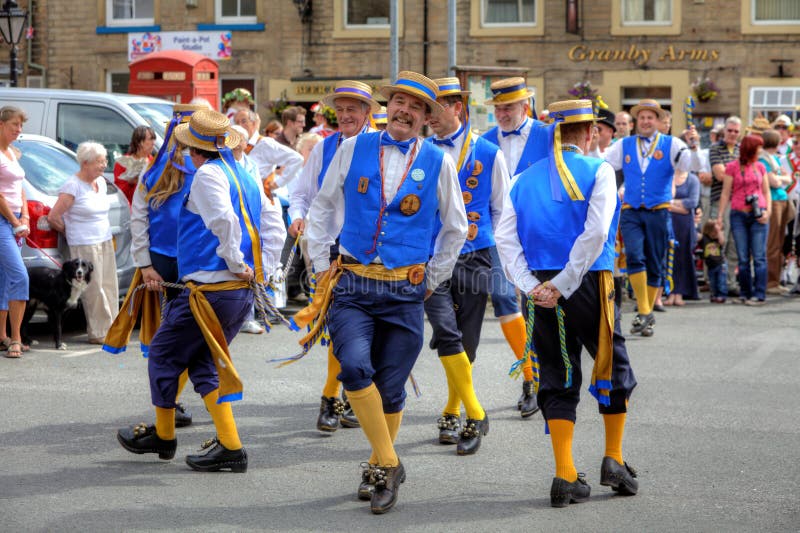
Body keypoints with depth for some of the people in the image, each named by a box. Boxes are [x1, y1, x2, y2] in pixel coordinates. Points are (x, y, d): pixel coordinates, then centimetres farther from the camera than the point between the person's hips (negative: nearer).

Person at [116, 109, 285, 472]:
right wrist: (261, 269, 12)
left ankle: (163, 435, 23)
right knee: (202, 363, 15)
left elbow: (224, 220, -26)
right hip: (244, 293, 8)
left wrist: (235, 262, -16)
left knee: (163, 356, 10)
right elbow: (273, 227, 17)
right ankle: (229, 445, 6)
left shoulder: (208, 174, -9)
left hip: (211, 289, -8)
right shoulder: (246, 178, 16)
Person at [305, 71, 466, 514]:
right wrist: (321, 265, 12)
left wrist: (432, 278, 13)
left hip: (405, 292, 0)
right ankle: (389, 464, -7)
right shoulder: (353, 149, 5)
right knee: (355, 366, -21)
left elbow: (455, 228, 16)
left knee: (390, 389, 3)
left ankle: (377, 468, 26)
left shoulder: (437, 163, 3)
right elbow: (322, 208, 16)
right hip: (352, 284, 0)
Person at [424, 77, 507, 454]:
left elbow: (501, 207, 12)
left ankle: (451, 414, 25)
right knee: (447, 332, -17)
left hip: (475, 257, 1)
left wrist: (484, 241, 9)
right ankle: (474, 415, -11)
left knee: (467, 342, 7)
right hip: (432, 257, -1)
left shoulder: (488, 153, 3)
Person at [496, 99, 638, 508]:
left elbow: (504, 237, -1)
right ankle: (613, 462, 16)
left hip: (541, 292, 4)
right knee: (613, 369, 15)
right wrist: (563, 285, -14)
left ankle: (565, 477, 2)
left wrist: (531, 286, -8)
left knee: (558, 379, 8)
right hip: (589, 287, -4)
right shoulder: (598, 171, -3)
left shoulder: (525, 179, 10)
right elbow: (595, 233, -16)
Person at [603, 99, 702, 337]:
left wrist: (693, 146, -27)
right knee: (634, 257, -19)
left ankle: (647, 315, 18)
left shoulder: (671, 144, 4)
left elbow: (693, 165, -9)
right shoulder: (624, 145, 10)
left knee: (655, 265, 5)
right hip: (631, 212, 1)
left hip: (658, 212, -1)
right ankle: (644, 311, -12)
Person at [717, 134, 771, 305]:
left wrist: (767, 211, -2)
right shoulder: (732, 167, 3)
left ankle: (759, 295, -4)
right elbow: (725, 193, 4)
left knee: (759, 257, -5)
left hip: (758, 216, 1)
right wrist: (719, 216, -1)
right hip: (739, 215, -1)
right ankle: (745, 293, 12)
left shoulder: (760, 167, 11)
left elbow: (766, 191, 13)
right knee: (743, 258, 3)